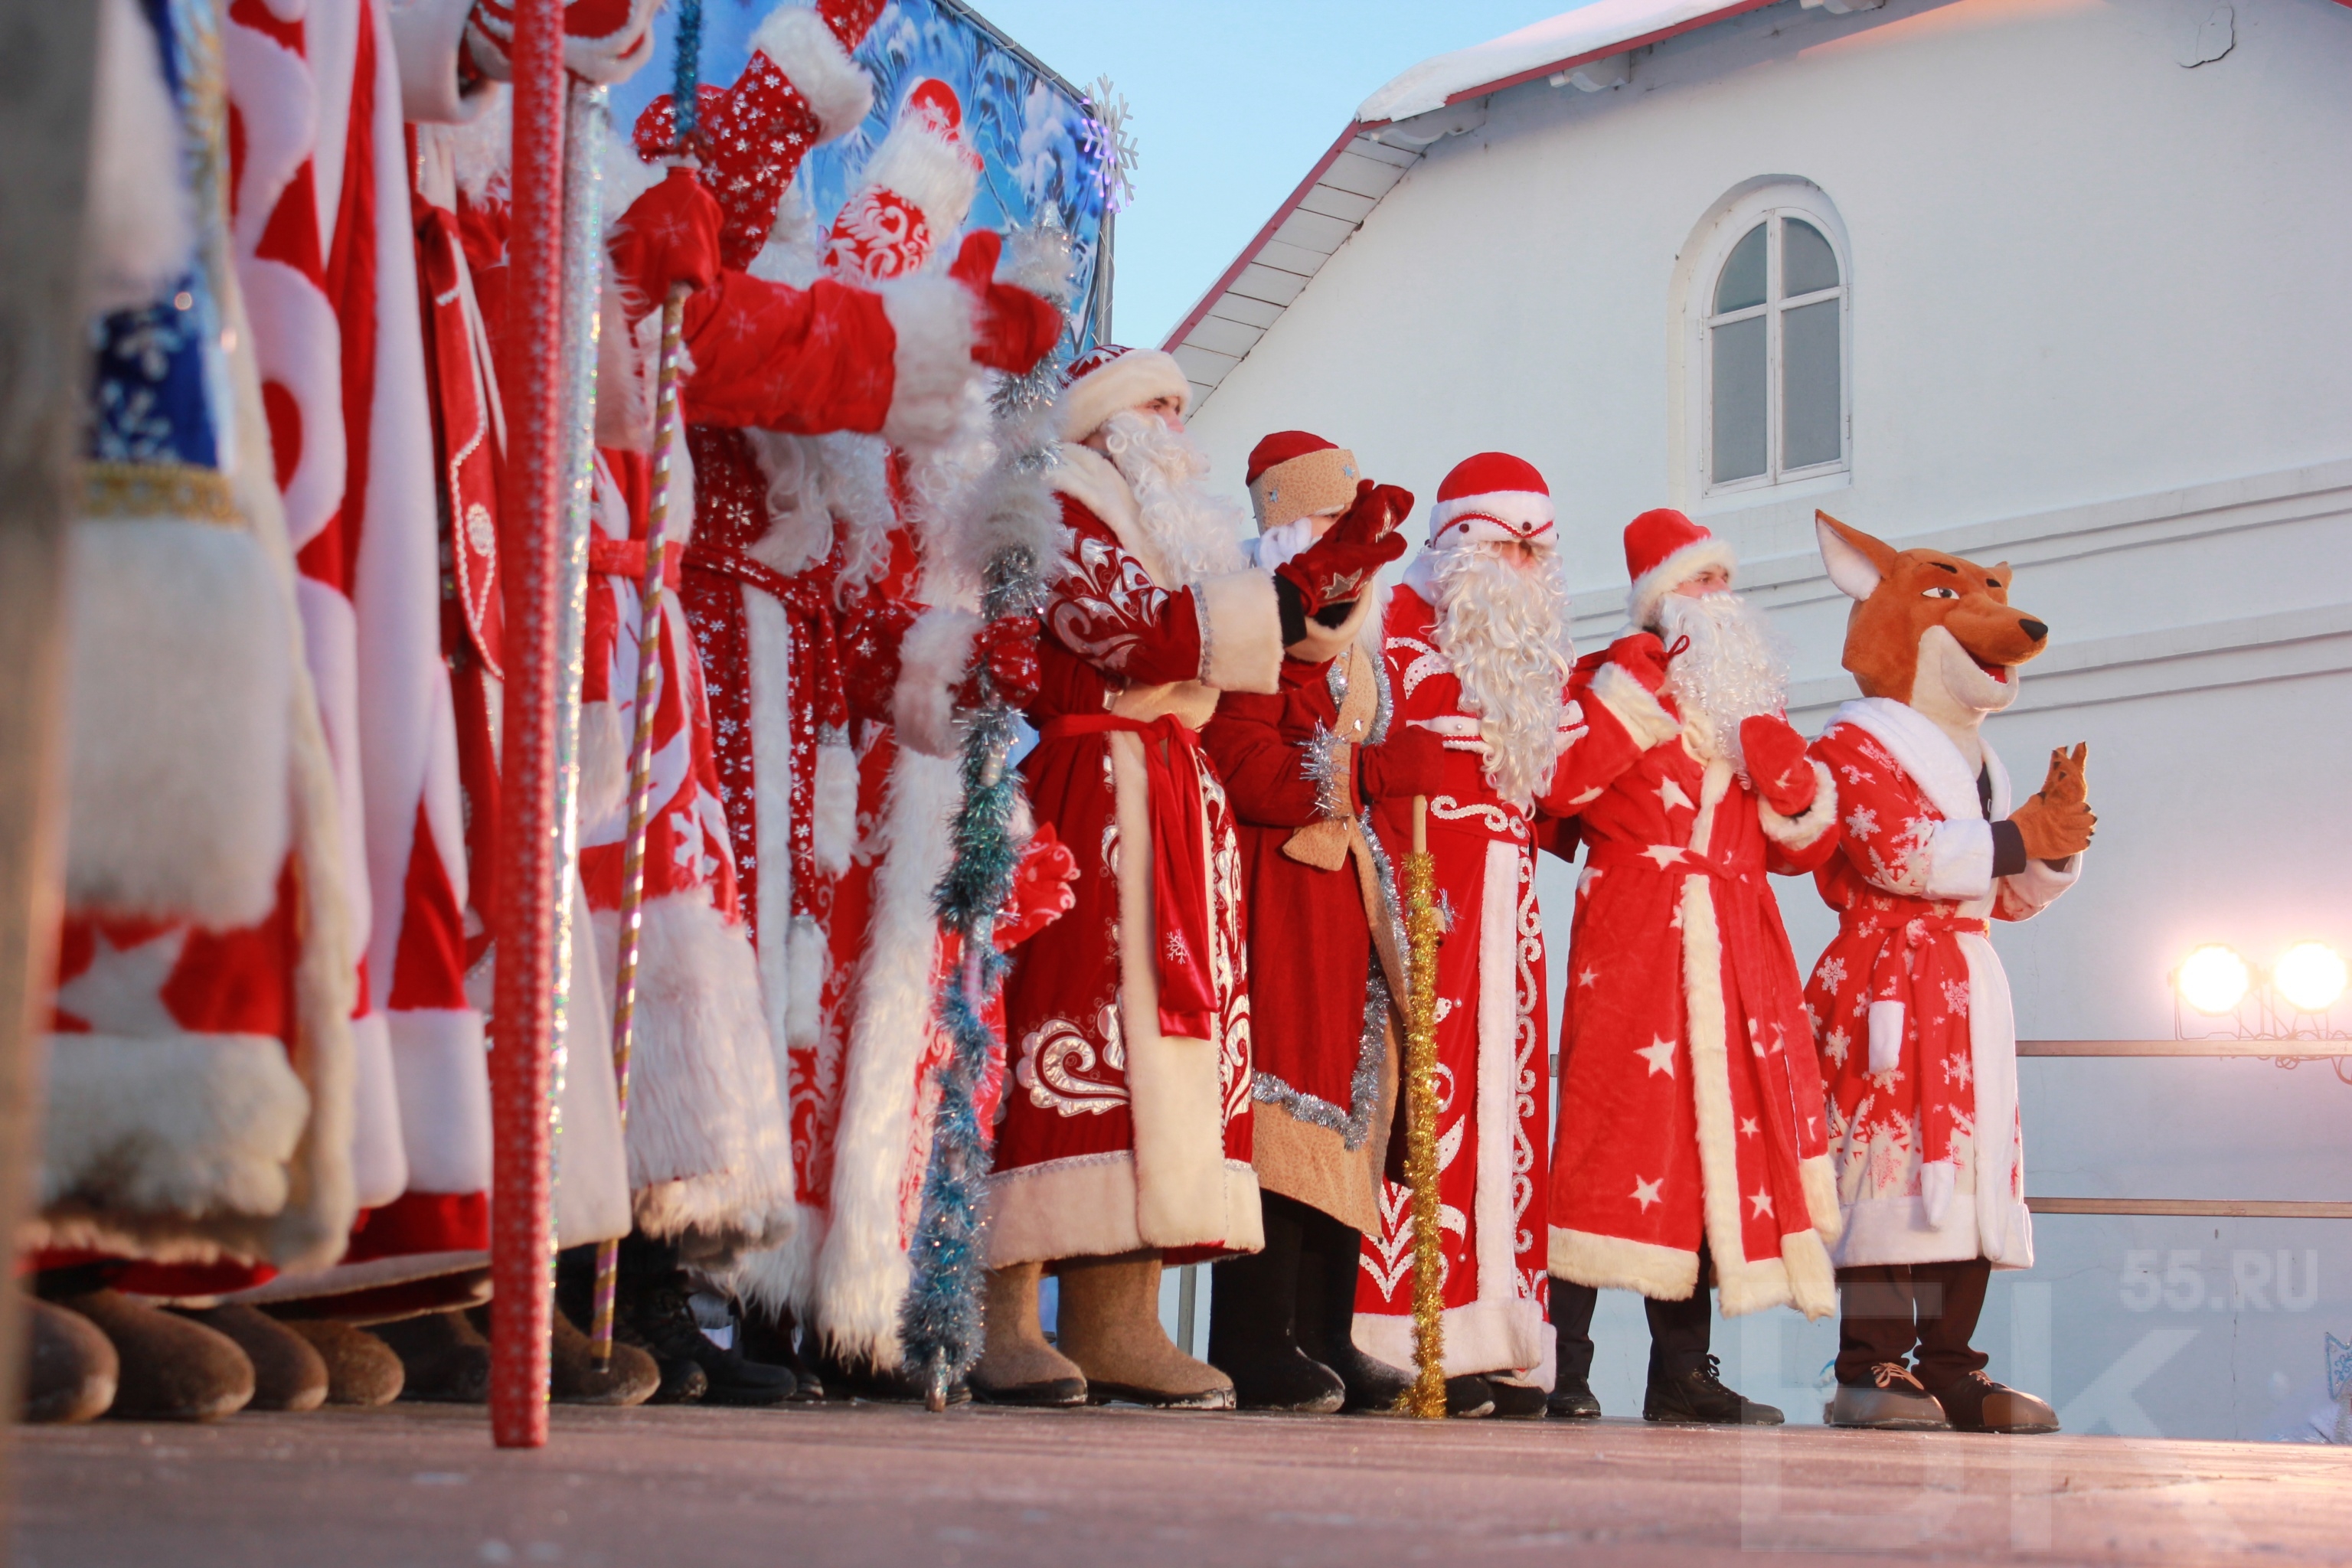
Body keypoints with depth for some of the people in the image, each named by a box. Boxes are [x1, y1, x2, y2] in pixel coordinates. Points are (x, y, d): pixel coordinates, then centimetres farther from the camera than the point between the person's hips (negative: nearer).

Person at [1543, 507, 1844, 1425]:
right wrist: (1627, 701, -13)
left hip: (1735, 949, 6)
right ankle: (1566, 1367, -10)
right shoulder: (1616, 681, 7)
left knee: (1718, 1131, 3)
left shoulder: (1753, 706, 24)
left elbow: (1803, 848, 20)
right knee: (1615, 1122, -13)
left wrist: (1792, 785, 1)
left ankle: (1681, 1372, 8)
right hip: (1633, 934, -6)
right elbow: (1558, 781, -12)